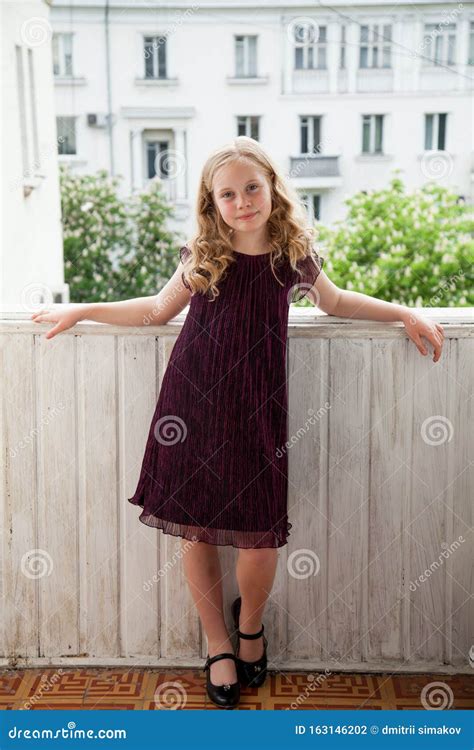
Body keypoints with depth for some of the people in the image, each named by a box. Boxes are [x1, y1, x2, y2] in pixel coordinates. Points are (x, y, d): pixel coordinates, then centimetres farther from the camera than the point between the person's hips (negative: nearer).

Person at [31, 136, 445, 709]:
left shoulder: (294, 255, 4)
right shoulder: (200, 257, 3)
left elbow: (334, 302, 23)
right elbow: (159, 309, 18)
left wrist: (405, 314, 20)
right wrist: (81, 311, 16)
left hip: (257, 407, 0)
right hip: (192, 402, 1)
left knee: (260, 535, -5)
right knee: (195, 528, 5)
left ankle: (250, 624, 29)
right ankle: (217, 644, 29)